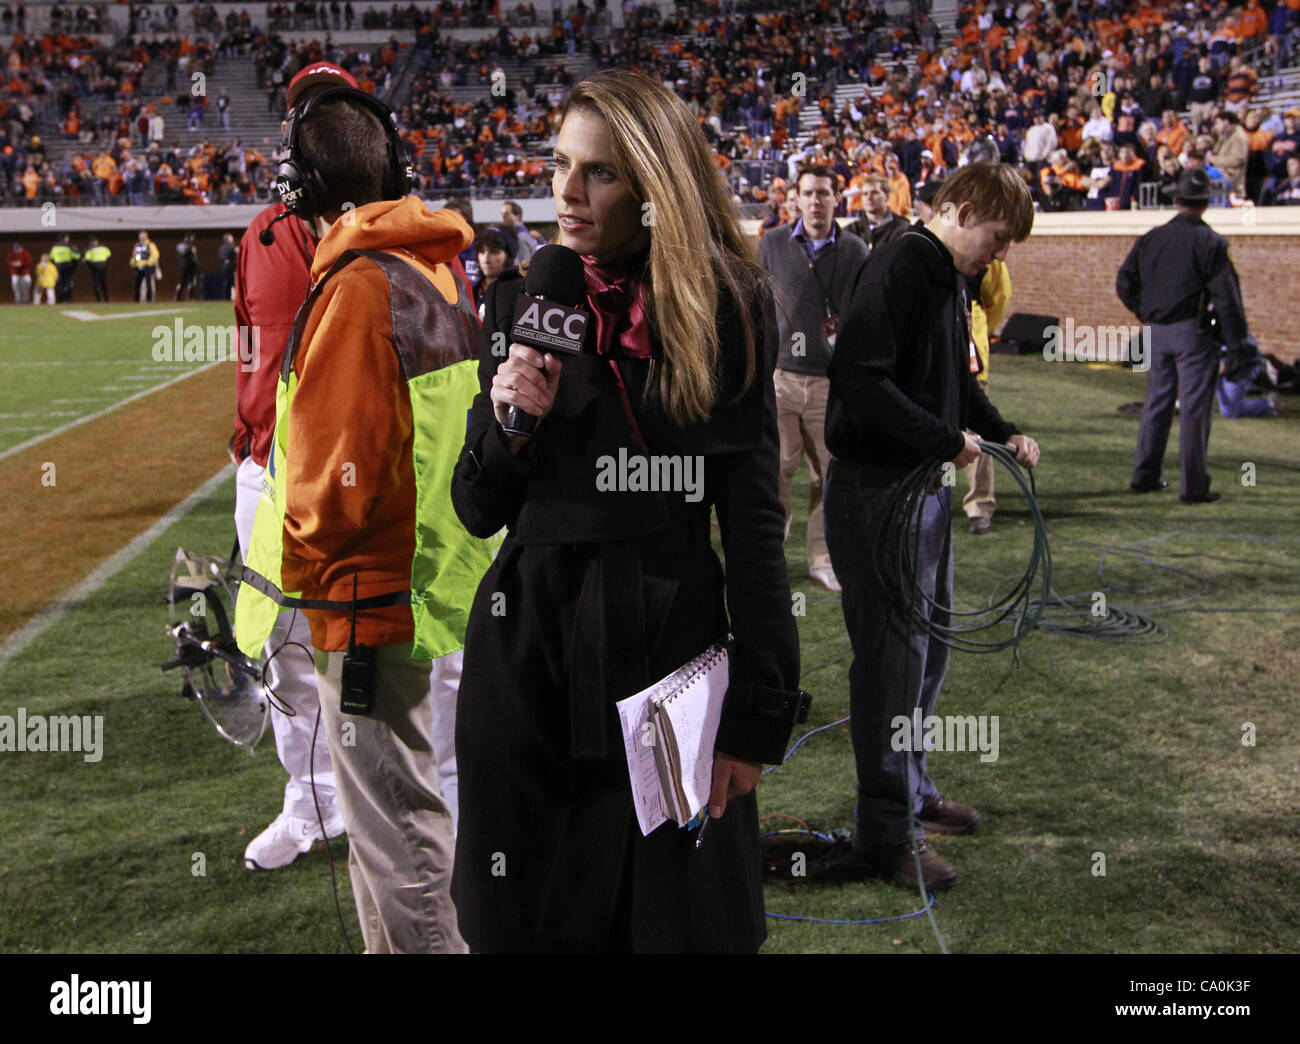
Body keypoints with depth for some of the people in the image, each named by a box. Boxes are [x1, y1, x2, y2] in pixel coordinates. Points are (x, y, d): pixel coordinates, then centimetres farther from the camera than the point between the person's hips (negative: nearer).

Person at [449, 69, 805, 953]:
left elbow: (753, 520, -4)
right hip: (528, 644, 3)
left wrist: (759, 714, -6)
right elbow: (479, 512, 7)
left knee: (681, 919, 9)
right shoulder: (523, 299, 4)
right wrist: (509, 424, -14)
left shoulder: (726, 308, -5)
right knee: (528, 921, 13)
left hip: (670, 639, -2)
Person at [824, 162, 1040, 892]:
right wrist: (949, 440, -22)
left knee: (930, 644, 18)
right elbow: (861, 380, -27)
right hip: (875, 486, -10)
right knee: (893, 655, -4)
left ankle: (913, 787, 34)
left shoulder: (953, 282, 14)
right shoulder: (899, 269, -18)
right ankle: (889, 831, 7)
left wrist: (1003, 432, 7)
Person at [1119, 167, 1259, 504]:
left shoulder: (1150, 238, 5)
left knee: (1156, 403, 15)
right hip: (1193, 332, -5)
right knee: (1194, 407, -1)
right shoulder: (1210, 242, -10)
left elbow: (1124, 283, 7)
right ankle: (1194, 486, 0)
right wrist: (1237, 344, -8)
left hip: (1157, 333, 5)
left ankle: (1144, 476, 20)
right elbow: (1226, 296, -12)